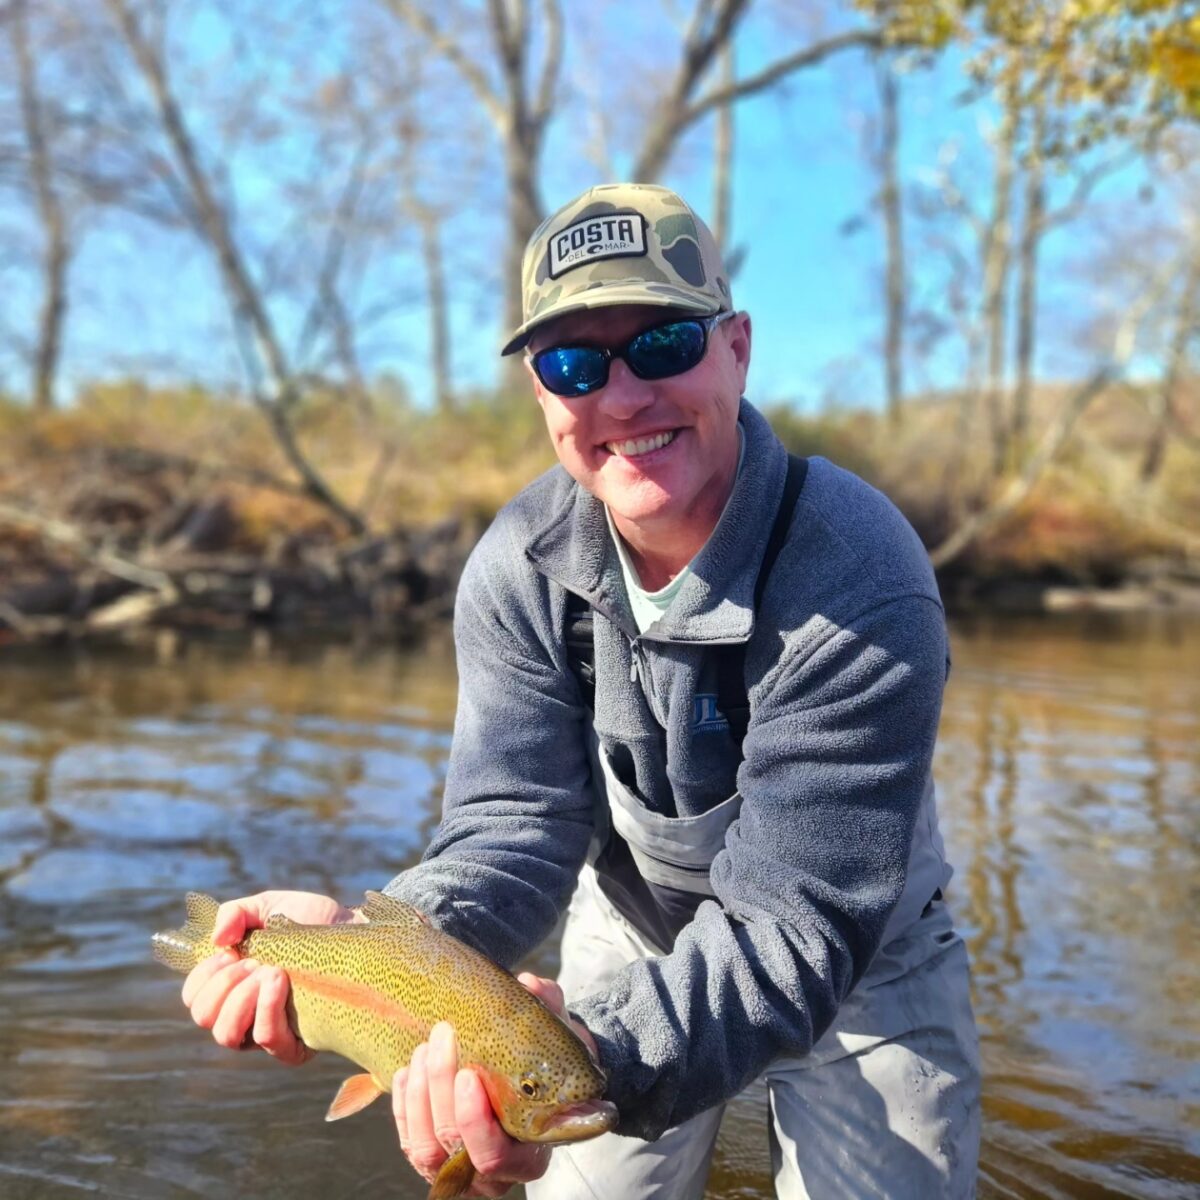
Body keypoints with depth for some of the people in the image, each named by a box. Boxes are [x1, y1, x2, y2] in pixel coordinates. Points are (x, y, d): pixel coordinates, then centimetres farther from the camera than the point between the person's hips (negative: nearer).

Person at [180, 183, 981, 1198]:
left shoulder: (861, 587, -33)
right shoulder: (519, 569, -18)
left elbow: (794, 923, -35)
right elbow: (516, 823, -21)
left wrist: (604, 1050, -53)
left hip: (862, 964, -2)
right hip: (633, 941, 3)